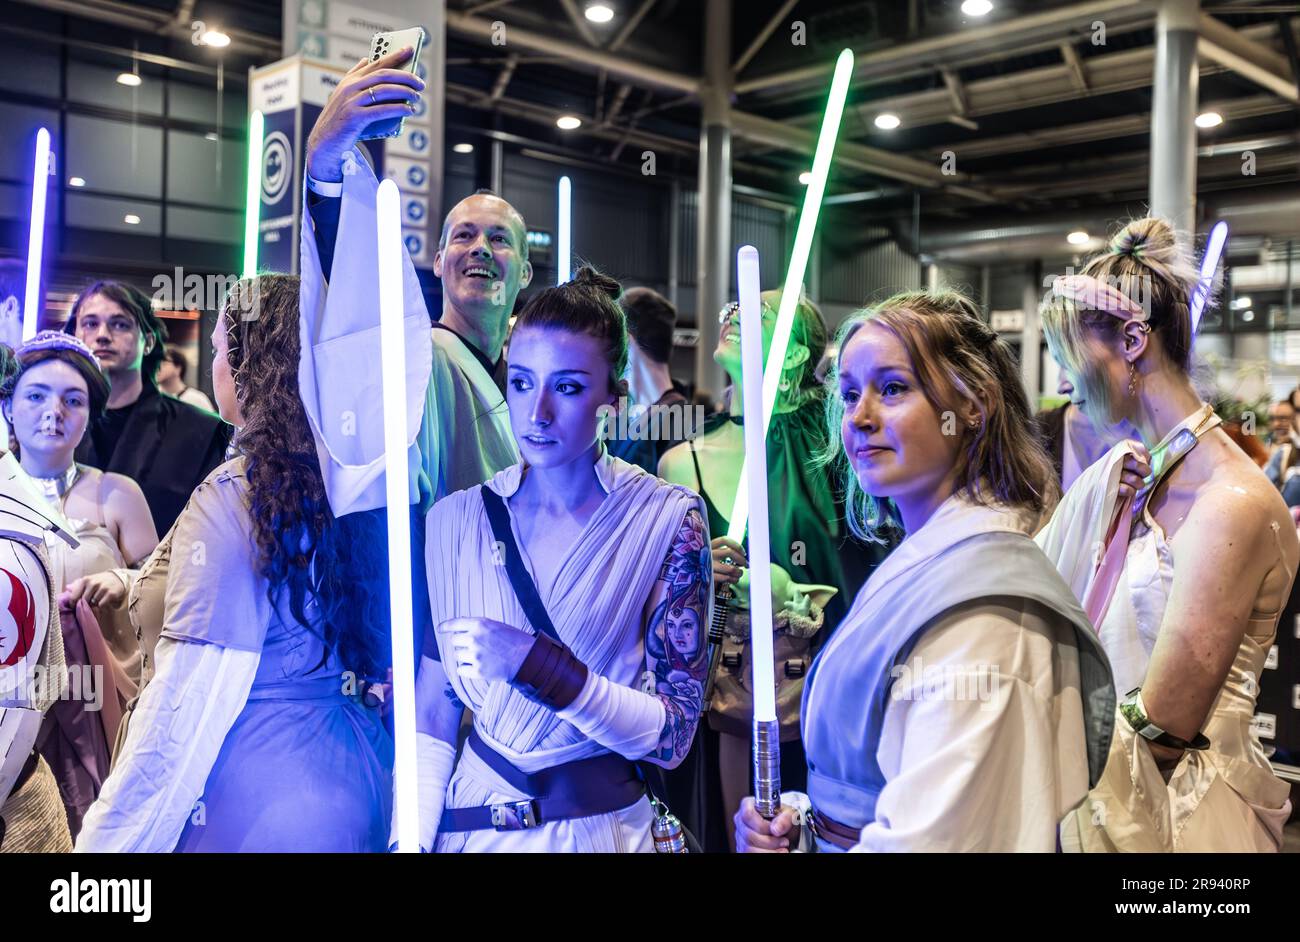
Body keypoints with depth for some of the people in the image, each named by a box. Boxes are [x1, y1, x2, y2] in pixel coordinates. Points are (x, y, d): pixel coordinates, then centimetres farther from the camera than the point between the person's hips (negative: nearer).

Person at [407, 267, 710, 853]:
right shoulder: (457, 519, -6)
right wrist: (413, 838, -15)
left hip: (602, 824, -2)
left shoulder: (669, 519, -13)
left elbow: (673, 736, -15)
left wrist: (537, 663, -26)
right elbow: (431, 716, -2)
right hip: (470, 821, 2)